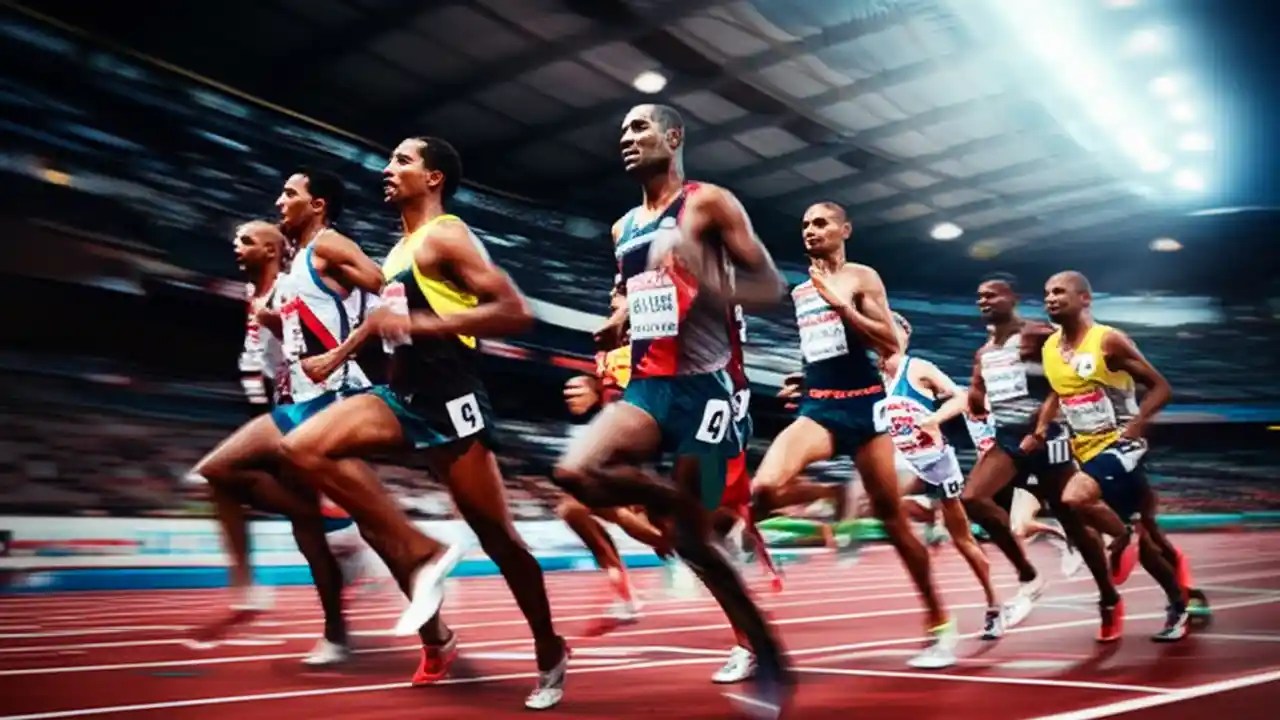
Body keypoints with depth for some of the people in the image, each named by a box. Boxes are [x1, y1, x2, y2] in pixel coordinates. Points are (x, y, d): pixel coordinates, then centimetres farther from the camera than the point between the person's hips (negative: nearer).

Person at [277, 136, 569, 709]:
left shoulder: (446, 236, -9)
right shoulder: (400, 250, 17)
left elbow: (516, 311, -20)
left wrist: (419, 324, -23)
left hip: (450, 399, -8)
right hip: (402, 393, 8)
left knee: (495, 532, -1)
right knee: (304, 449, -10)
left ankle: (549, 653, 19)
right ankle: (422, 554, -7)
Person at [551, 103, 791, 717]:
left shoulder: (709, 204, -3)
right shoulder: (623, 229, 17)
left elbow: (770, 288, -6)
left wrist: (704, 281, -23)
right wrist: (619, 322, 10)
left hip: (700, 387, -6)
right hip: (646, 386, 6)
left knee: (693, 540, -4)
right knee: (576, 472, -21)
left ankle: (771, 662, 16)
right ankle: (680, 508, 5)